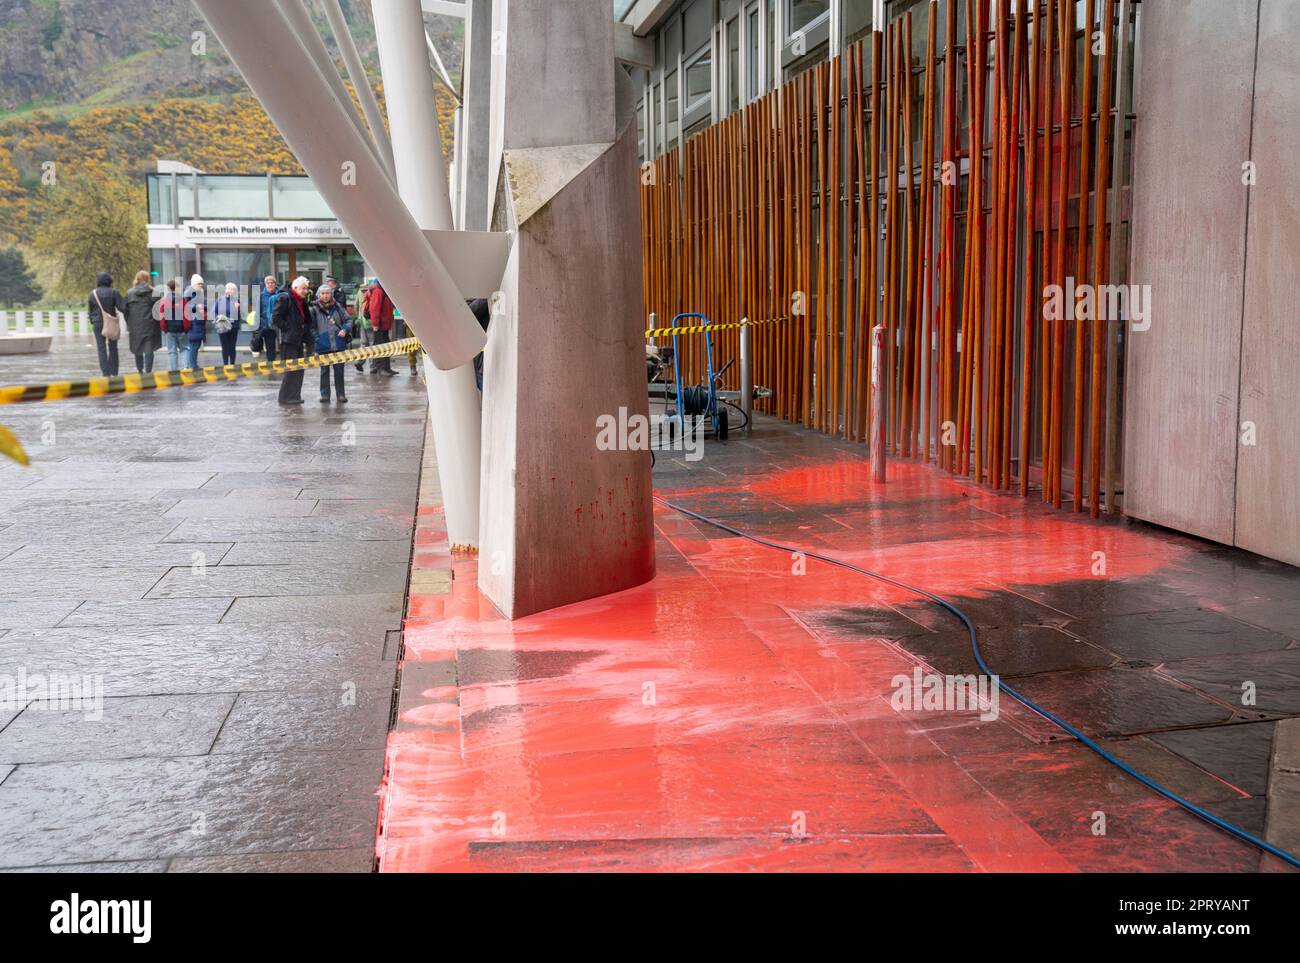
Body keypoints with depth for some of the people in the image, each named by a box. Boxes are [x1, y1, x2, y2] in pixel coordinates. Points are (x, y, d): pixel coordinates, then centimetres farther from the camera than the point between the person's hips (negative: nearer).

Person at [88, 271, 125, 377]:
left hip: (97, 324, 1)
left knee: (101, 348, 4)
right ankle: (113, 372, 13)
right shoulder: (113, 292, -8)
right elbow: (122, 307, -13)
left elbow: (89, 311, 4)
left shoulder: (93, 294, -1)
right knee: (113, 348, 11)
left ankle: (106, 373, -2)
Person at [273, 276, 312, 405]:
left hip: (298, 340, 9)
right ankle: (285, 397, -3)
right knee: (291, 369, -9)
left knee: (299, 369, 9)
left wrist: (306, 339, 14)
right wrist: (287, 328, -13)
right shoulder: (284, 299, -9)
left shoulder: (302, 302, 17)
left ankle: (295, 396, 15)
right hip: (288, 340, -9)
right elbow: (275, 318, -15)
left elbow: (306, 321, 26)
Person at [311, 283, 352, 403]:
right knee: (324, 371, 8)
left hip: (339, 345, 1)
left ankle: (340, 394, 15)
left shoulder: (338, 307, 3)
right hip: (323, 346, -1)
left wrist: (345, 330, -10)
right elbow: (311, 327, 3)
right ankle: (325, 394, 15)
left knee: (339, 370, 7)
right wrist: (315, 340, -6)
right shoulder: (315, 309, -2)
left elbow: (348, 320, 8)